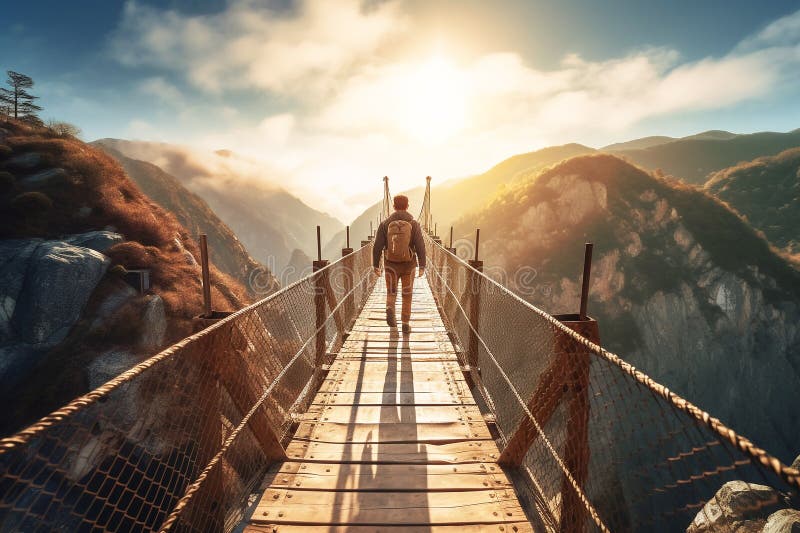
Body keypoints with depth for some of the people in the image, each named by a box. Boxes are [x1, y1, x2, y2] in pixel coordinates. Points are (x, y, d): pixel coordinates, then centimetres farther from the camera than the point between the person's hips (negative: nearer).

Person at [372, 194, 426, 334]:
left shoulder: (385, 224, -5)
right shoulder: (414, 224, -7)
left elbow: (377, 247, -6)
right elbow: (420, 247, -12)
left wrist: (376, 266, 3)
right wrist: (422, 266, -6)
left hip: (391, 265, 0)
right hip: (408, 265, 0)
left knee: (391, 293, 16)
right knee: (407, 295, 14)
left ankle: (390, 309, -14)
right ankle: (405, 324, 14)